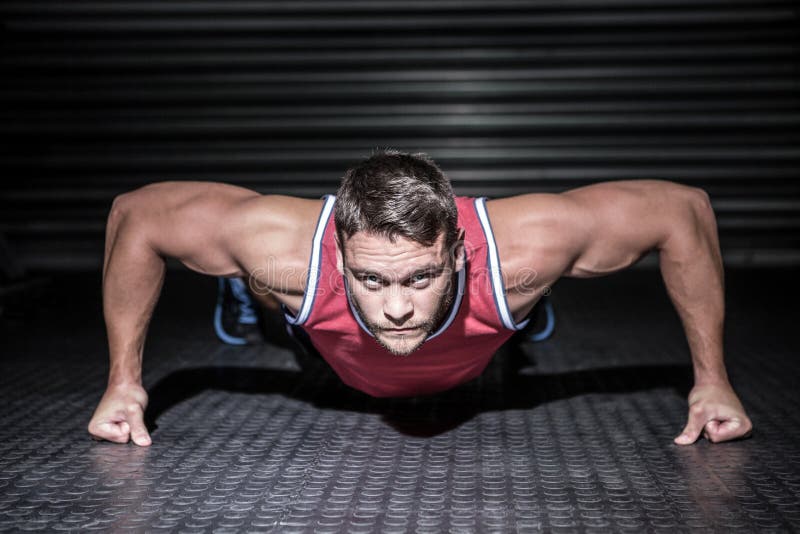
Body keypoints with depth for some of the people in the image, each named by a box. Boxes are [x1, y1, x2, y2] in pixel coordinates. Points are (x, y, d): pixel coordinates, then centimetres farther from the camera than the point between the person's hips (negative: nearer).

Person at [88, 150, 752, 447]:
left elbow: (683, 207, -35)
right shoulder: (289, 251, -50)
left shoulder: (516, 249, -50)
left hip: (476, 368, 1)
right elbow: (136, 213, -32)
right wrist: (124, 381, -26)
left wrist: (713, 380, -28)